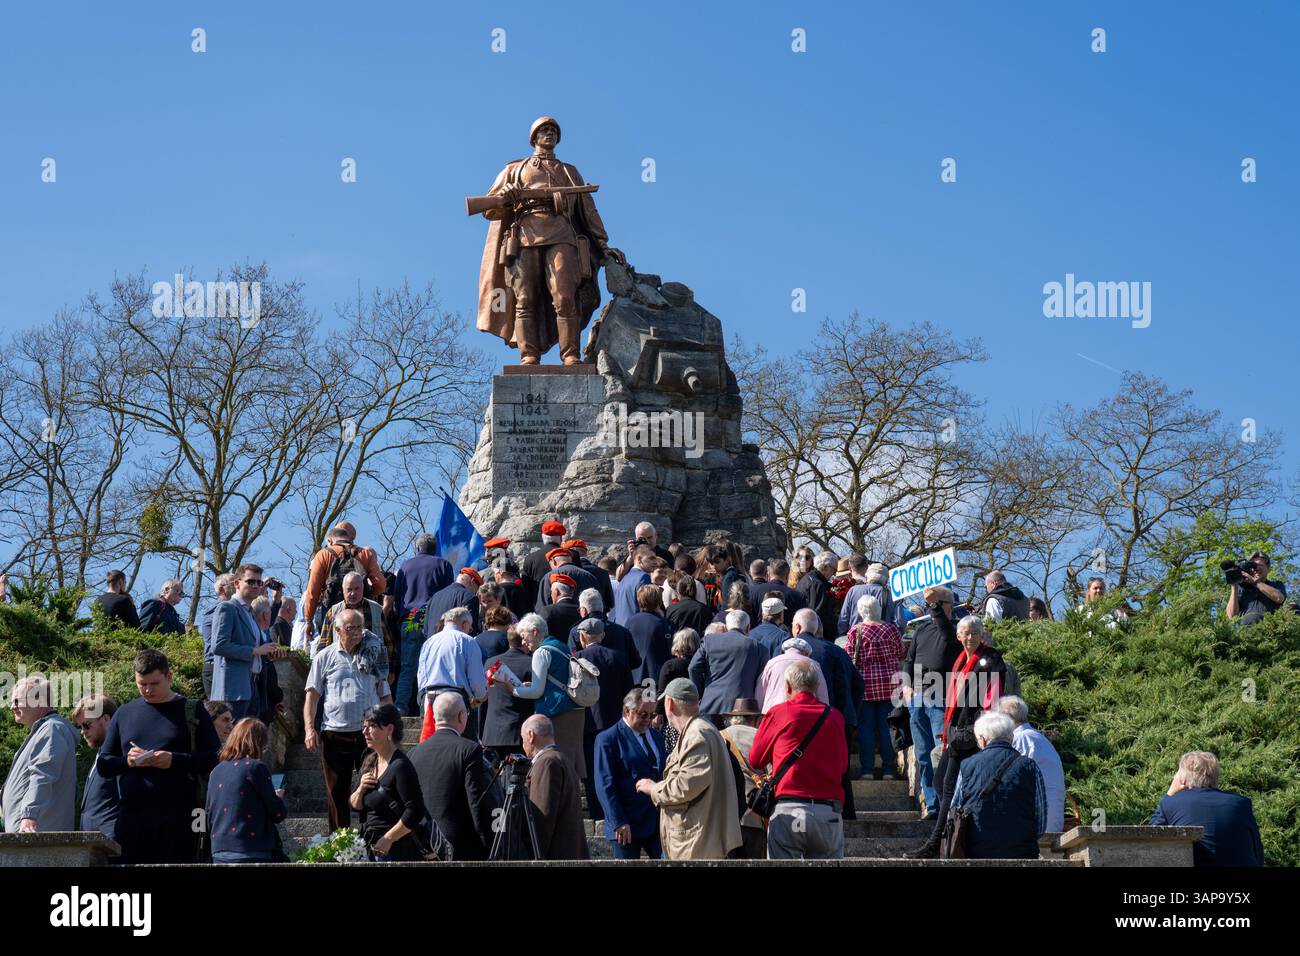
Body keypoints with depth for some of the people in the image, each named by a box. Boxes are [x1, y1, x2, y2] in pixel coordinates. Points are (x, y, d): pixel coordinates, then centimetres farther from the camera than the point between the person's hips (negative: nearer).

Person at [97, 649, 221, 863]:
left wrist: (175, 760, -14)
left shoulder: (191, 712, 7)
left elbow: (214, 759, 0)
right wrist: (127, 761, -3)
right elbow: (103, 764, 18)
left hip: (178, 815, -2)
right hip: (132, 813, 2)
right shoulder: (124, 713, 17)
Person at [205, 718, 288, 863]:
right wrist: (279, 797, 17)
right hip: (252, 854, -6)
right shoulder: (256, 767, -8)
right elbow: (277, 813, -3)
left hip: (219, 854, 6)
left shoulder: (216, 771, 11)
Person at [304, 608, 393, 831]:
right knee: (337, 793, 5)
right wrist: (310, 729, -6)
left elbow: (386, 696, 14)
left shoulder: (374, 656, 12)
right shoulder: (325, 657, 7)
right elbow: (312, 695, 5)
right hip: (335, 735, -1)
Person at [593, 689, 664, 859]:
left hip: (658, 822, 5)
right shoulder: (608, 739, -5)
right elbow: (604, 785, -10)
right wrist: (619, 823, -16)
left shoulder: (656, 737, 15)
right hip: (626, 826, -5)